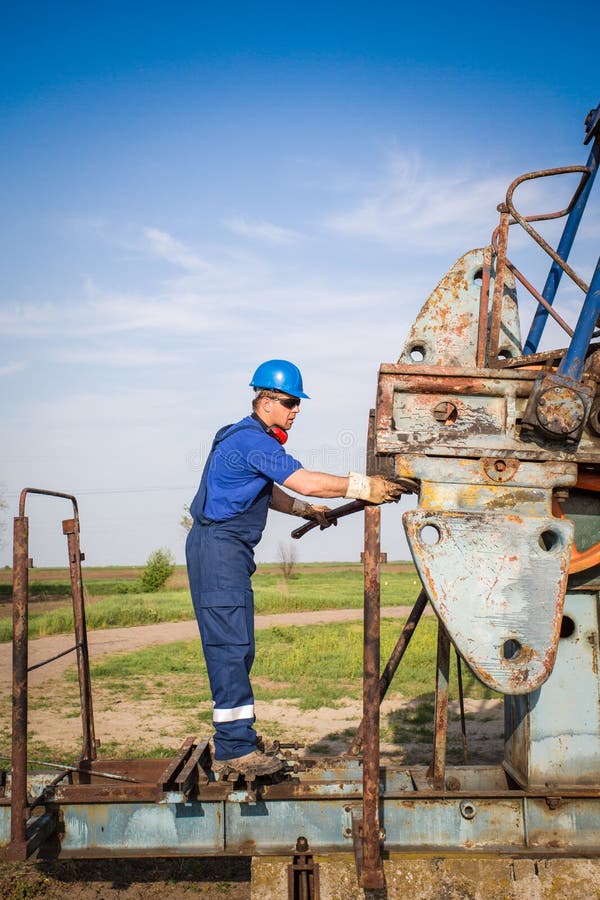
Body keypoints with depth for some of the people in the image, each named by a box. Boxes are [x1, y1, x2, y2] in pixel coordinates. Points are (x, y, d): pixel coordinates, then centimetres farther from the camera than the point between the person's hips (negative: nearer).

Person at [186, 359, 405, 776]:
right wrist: (363, 487, -21)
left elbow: (267, 492, 28)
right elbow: (305, 482, -24)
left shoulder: (248, 438, 18)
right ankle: (235, 745, -9)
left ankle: (235, 739, 16)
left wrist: (308, 510, 19)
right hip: (219, 547, -11)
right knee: (230, 645, -11)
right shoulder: (253, 441, -16)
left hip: (230, 549, 11)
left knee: (238, 648, 11)